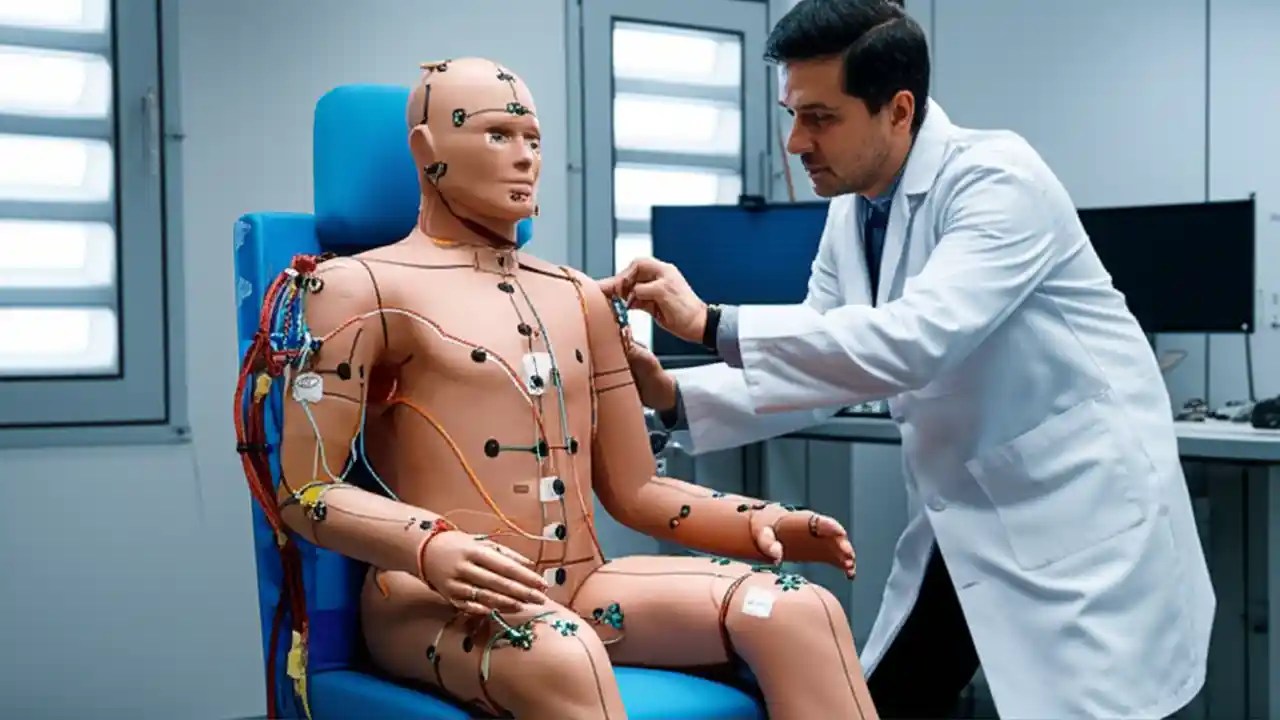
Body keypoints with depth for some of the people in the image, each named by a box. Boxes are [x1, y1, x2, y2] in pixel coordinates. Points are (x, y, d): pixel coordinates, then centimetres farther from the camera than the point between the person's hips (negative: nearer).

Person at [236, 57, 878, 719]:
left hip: (585, 590, 6)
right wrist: (432, 549, -25)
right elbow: (305, 491, -5)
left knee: (801, 612, -21)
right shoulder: (360, 288, 3)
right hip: (437, 602, -6)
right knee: (561, 659, -42)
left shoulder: (580, 299, 20)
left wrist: (756, 521, 1)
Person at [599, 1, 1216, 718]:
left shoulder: (997, 178, -21)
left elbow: (915, 341, -35)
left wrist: (712, 324, -33)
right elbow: (828, 361, 7)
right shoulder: (851, 214, 3)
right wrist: (675, 395, -8)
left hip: (1080, 501, -8)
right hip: (966, 513, 8)